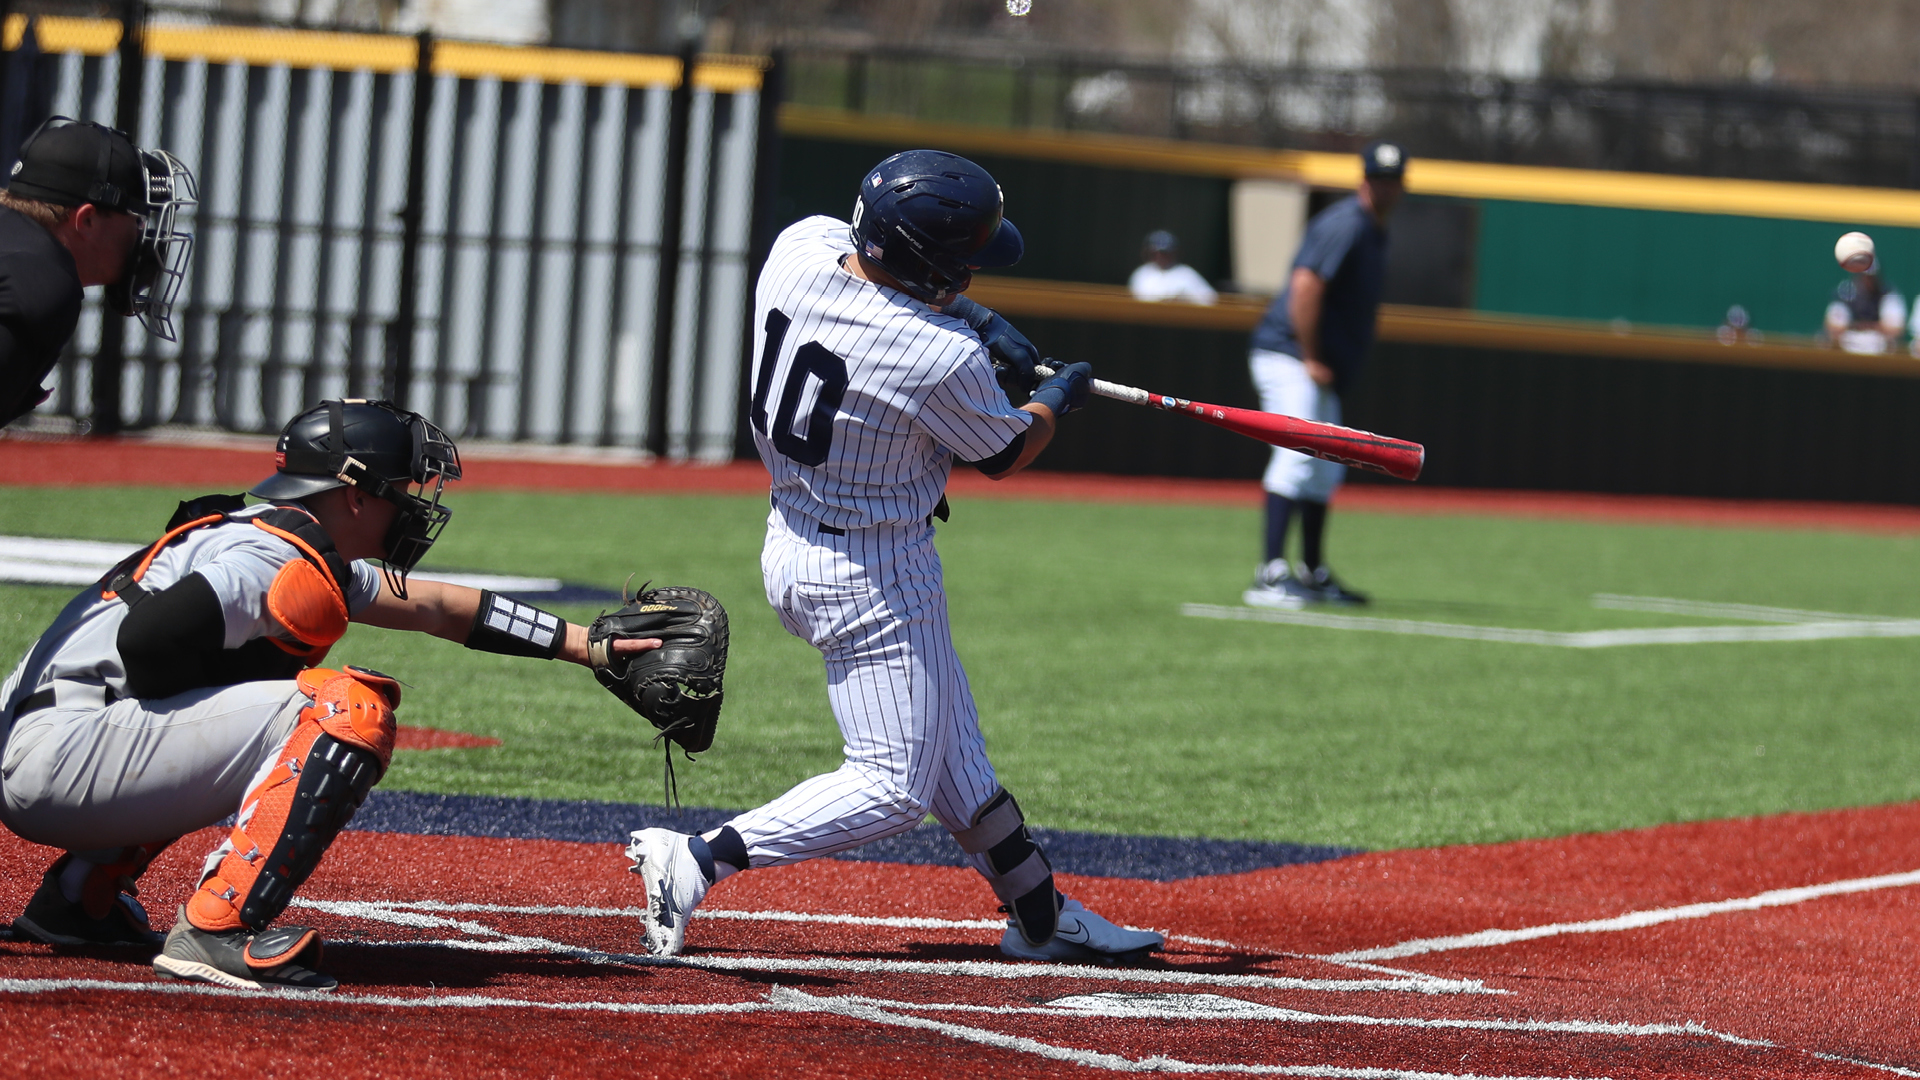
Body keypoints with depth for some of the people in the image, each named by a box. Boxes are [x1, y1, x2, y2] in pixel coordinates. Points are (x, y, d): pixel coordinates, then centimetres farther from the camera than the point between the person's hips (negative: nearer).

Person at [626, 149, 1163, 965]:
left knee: (953, 757, 18)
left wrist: (970, 315, 6)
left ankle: (1041, 917, 29)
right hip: (875, 581, -9)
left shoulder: (800, 248, -11)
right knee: (893, 790, -1)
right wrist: (1056, 401, 14)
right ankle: (696, 862, -12)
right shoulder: (944, 362, -28)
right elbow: (1003, 455, -6)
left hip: (791, 550, 9)